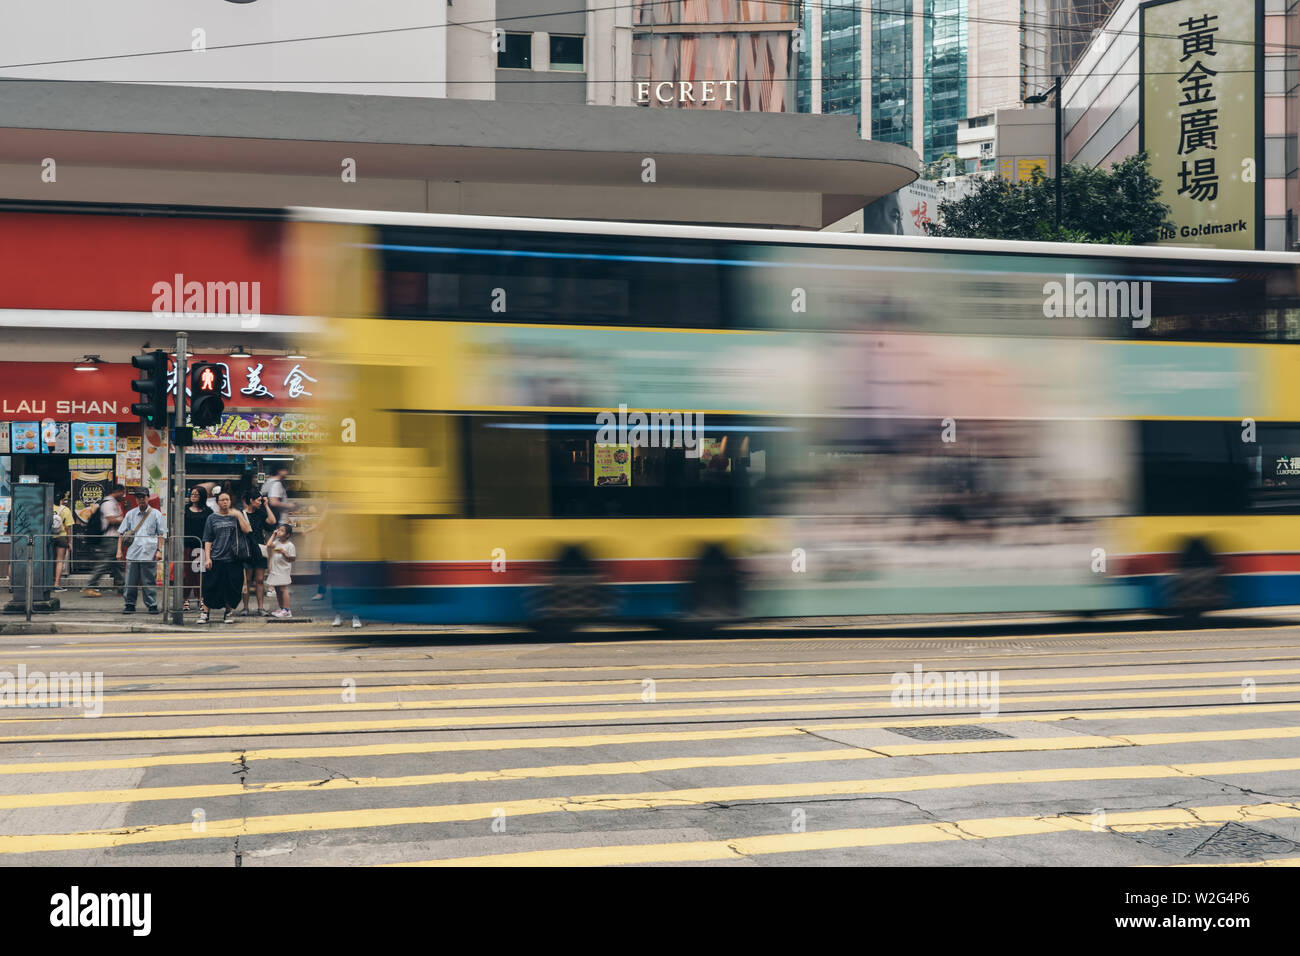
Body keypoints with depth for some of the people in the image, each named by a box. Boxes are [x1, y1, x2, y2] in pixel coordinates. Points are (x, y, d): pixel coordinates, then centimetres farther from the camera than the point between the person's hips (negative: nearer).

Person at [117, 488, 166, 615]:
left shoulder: (156, 514, 7)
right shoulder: (130, 514, 12)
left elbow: (161, 534, 7)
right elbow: (122, 534, 15)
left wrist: (159, 550, -2)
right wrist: (119, 550, 7)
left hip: (149, 555, -2)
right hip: (132, 554, 2)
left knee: (149, 582, 0)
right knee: (130, 582, 1)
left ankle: (152, 605, 8)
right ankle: (129, 605, 9)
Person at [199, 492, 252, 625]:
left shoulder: (236, 515, 9)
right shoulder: (212, 518, 8)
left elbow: (246, 530, -5)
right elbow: (207, 540, 6)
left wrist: (239, 516, -11)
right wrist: (207, 558, -3)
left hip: (234, 559, 0)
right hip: (216, 558, 0)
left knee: (232, 587, 3)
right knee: (211, 587, -2)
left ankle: (229, 612, 16)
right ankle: (205, 613, 4)